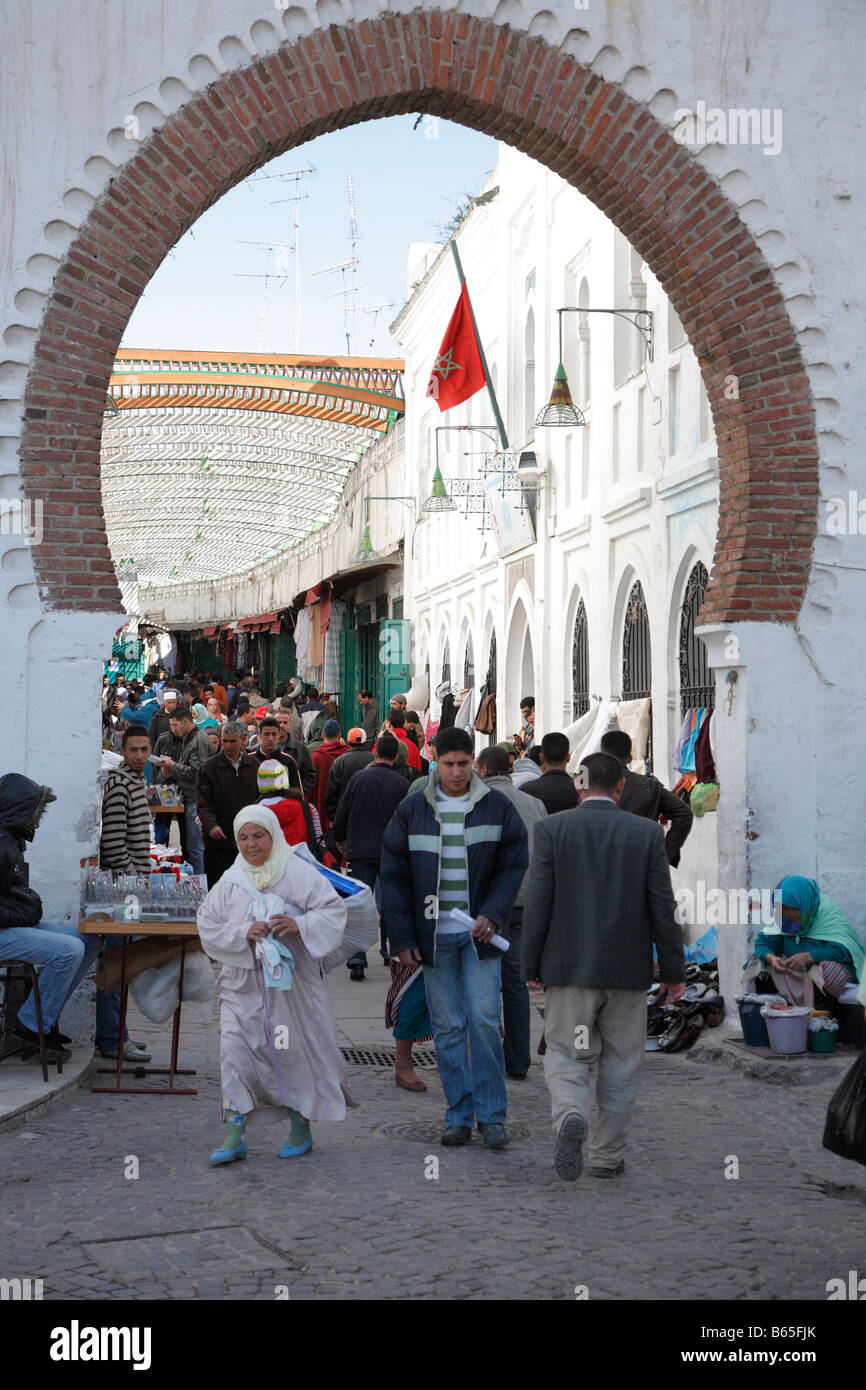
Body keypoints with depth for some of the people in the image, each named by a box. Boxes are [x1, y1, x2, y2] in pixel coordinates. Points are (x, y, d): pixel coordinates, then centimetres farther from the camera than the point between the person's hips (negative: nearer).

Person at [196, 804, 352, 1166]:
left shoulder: (299, 873, -2)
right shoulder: (230, 882, 5)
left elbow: (334, 910, -6)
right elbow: (208, 926, 0)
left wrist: (300, 925, -23)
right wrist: (244, 932, -17)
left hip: (292, 981, -2)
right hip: (243, 983, 2)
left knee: (296, 1052, 6)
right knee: (235, 1050, -8)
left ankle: (300, 1129, 23)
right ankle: (234, 1136, -5)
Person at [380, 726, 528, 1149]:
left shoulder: (497, 807, 2)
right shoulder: (411, 810, 3)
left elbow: (513, 865, 2)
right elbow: (394, 875, 4)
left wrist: (492, 915, -12)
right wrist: (401, 937, -1)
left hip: (480, 931, -1)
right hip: (434, 935, 1)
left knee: (484, 1020, -6)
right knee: (447, 1026, 4)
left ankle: (491, 1115, 4)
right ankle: (459, 1116, 12)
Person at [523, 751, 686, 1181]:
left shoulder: (551, 829, -4)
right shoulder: (647, 833, -2)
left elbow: (538, 902, -6)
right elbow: (662, 907, -2)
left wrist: (531, 967, 2)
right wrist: (673, 971, 6)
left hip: (570, 968, -1)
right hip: (628, 969, 1)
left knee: (566, 1056, 8)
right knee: (620, 1065, 13)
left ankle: (570, 1115, -21)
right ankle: (607, 1156, 17)